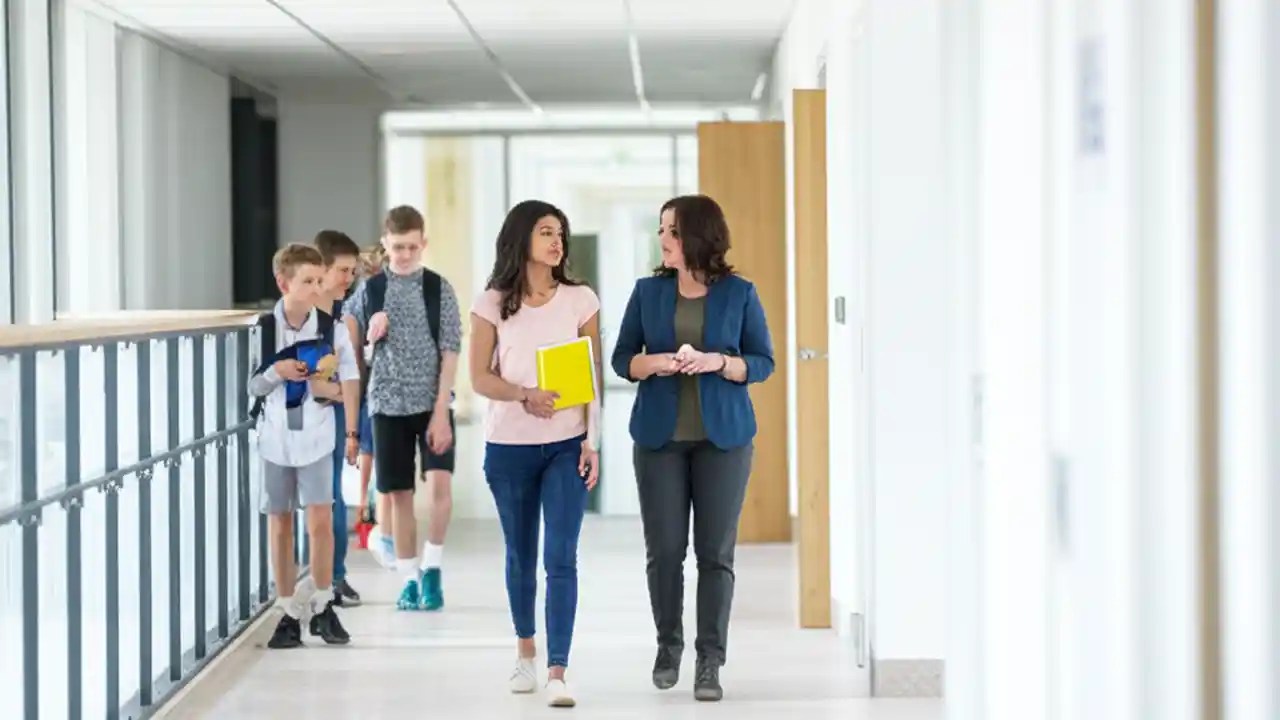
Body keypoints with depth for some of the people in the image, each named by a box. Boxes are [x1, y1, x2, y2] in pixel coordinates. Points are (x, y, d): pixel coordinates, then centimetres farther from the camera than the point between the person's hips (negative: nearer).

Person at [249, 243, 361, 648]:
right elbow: (250, 386, 2)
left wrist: (332, 389, -13)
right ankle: (290, 614, 16)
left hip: (316, 436, -1)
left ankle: (322, 607, 9)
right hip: (274, 437, 1)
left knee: (320, 520, -8)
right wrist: (275, 372, -15)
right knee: (279, 525, 7)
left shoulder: (333, 329, -2)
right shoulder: (262, 329, -3)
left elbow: (351, 384, 6)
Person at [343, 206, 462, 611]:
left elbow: (450, 354, -6)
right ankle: (409, 578, 15)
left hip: (432, 404, -1)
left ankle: (432, 568, 0)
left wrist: (440, 412, -12)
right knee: (399, 494, 5)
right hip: (388, 405, 1)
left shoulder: (439, 289, -2)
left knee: (439, 483, -16)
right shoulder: (369, 291, 2)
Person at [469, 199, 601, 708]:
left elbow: (594, 378, 2)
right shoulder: (493, 304, 0)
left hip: (566, 446, -1)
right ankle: (525, 651, 34)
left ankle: (557, 673, -13)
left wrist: (592, 441, -6)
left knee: (561, 559, -10)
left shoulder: (580, 300, 1)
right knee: (520, 554, 14)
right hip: (509, 447, 1)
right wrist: (524, 396, -20)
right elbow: (480, 378, -2)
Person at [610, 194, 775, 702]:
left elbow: (763, 362, 1)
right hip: (660, 435, 1)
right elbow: (622, 358, 6)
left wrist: (718, 362, -17)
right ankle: (668, 645, 21)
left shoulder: (738, 293, -1)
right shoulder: (648, 291, 4)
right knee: (664, 548, 1)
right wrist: (654, 363, -15)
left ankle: (710, 662, 3)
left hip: (722, 435, -1)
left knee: (716, 551, -2)